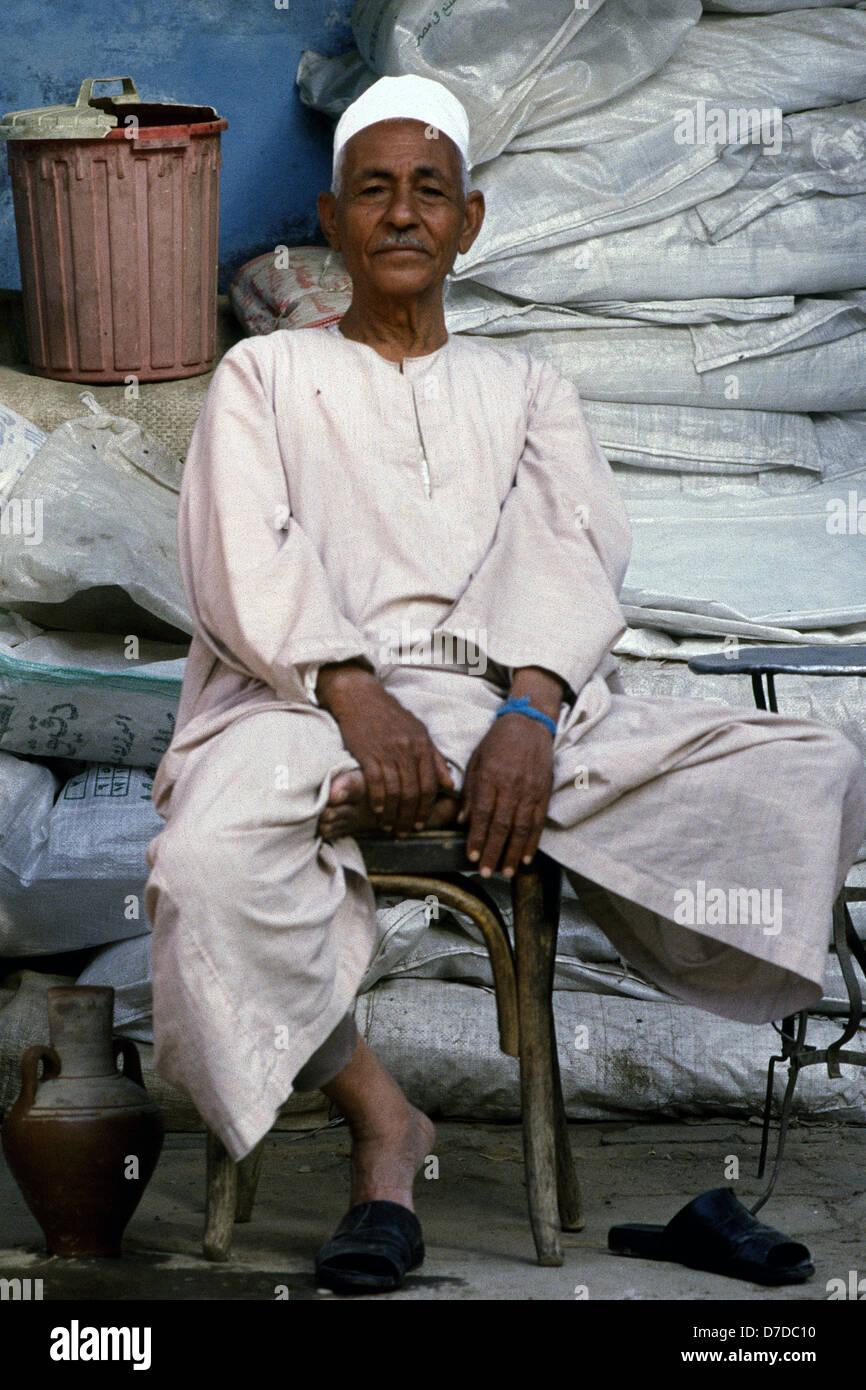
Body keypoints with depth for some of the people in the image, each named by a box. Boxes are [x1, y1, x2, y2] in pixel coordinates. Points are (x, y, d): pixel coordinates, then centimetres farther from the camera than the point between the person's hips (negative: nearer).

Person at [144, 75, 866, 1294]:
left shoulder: (527, 391, 27)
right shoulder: (264, 374, 21)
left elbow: (579, 554, 9)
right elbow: (242, 557, 3)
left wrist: (530, 711, -14)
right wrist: (357, 698, -17)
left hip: (514, 706, 2)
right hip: (311, 695, -2)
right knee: (211, 869, -38)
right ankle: (379, 1122, -19)